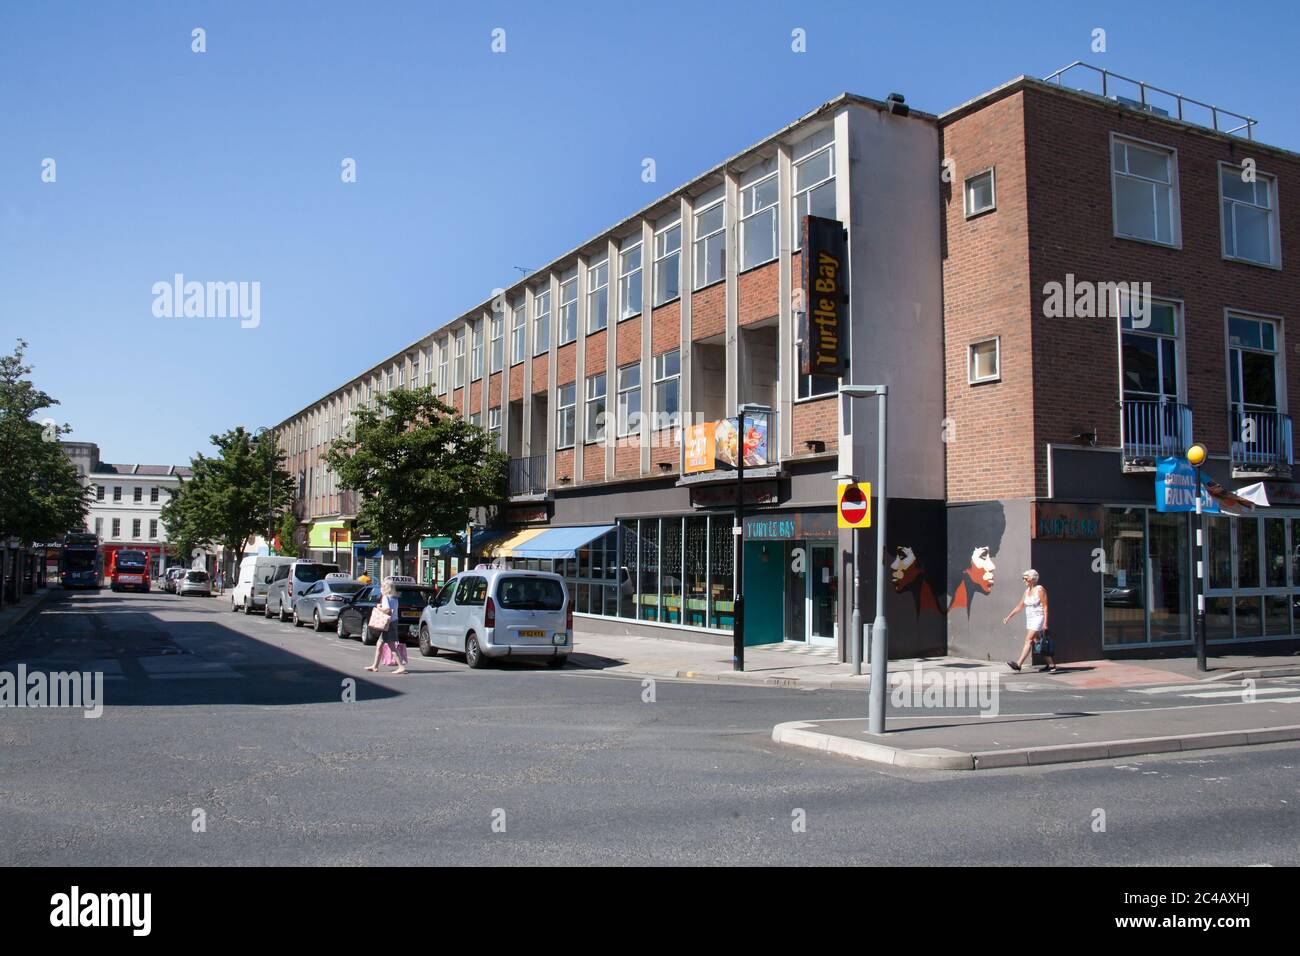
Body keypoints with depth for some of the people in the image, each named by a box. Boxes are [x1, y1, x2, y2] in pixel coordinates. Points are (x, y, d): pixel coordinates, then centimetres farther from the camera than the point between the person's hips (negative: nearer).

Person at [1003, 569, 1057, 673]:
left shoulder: (1040, 590, -11)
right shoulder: (1027, 591, 12)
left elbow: (1045, 607, -14)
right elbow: (1019, 606, 16)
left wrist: (1045, 623, -19)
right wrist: (1008, 617, 12)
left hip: (1038, 618, -9)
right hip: (1030, 619, 9)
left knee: (1028, 640, -16)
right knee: (1038, 643, 11)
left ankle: (1018, 664, -23)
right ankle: (1051, 665, 20)